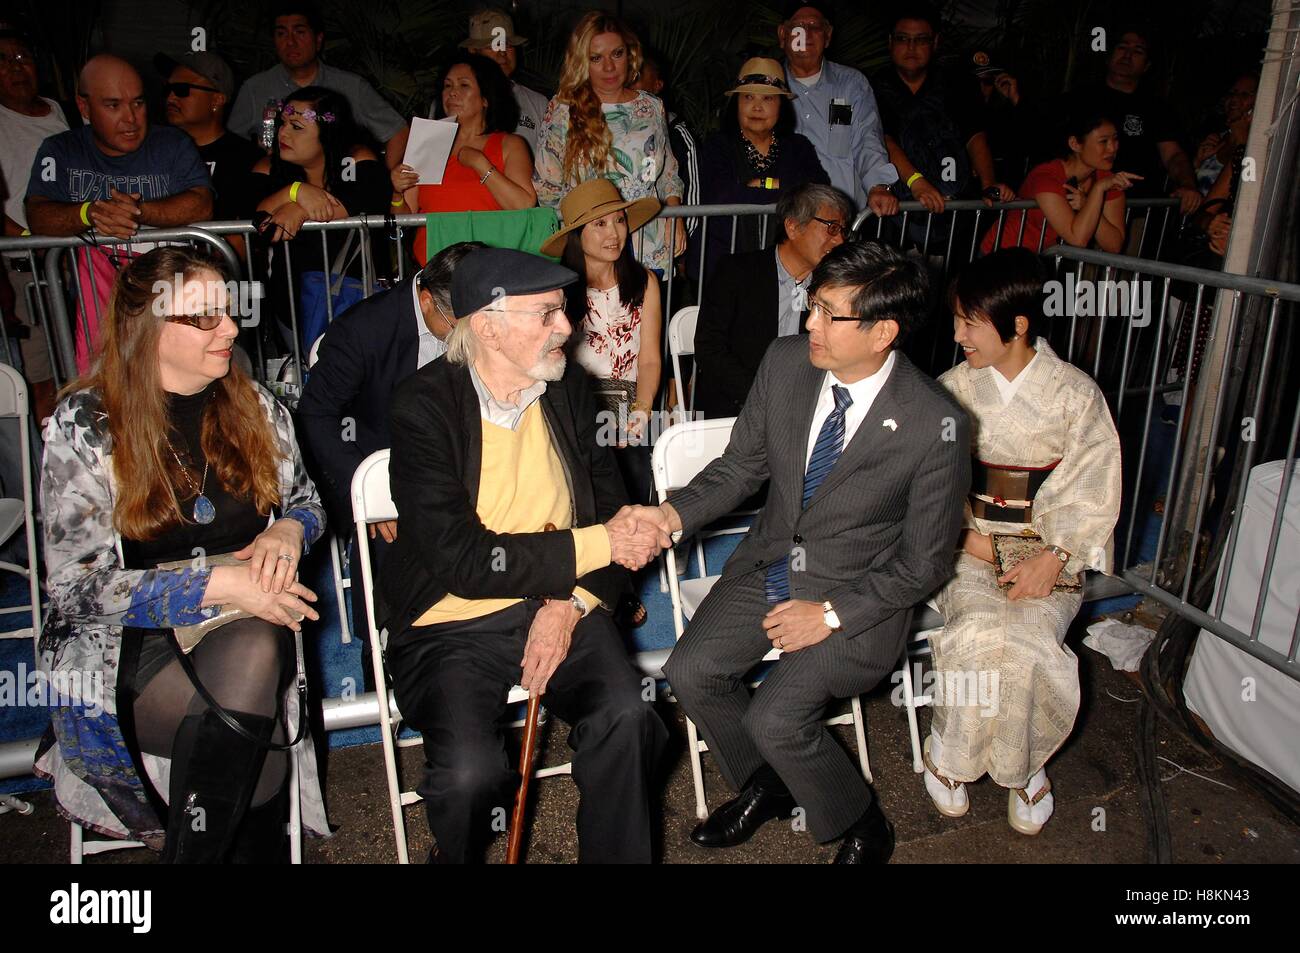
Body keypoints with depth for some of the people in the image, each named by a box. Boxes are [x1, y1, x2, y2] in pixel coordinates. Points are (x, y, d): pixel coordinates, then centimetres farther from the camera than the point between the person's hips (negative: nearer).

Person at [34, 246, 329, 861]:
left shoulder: (253, 406, 6)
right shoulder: (84, 424, -5)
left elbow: (306, 501, 17)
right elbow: (79, 586, -9)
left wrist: (287, 531, -8)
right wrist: (217, 584, -20)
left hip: (245, 627, 3)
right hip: (123, 640, -3)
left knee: (252, 655, -33)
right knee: (257, 745, -30)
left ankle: (195, 847, -15)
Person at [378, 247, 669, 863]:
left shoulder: (569, 389, 4)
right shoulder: (423, 406, -12)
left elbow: (610, 506, 7)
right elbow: (460, 560, -20)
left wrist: (569, 602, -10)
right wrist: (595, 546, -18)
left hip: (560, 605, 4)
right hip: (453, 621, -3)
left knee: (627, 716, -24)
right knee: (472, 772, -25)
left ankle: (615, 856, 3)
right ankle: (459, 854, 11)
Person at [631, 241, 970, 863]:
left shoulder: (934, 425, -21)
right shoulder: (785, 362, -8)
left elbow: (924, 563, -11)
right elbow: (741, 465, 3)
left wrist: (831, 613, -18)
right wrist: (674, 515, -14)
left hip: (859, 595, -5)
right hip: (771, 564, 5)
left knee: (774, 717, -20)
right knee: (690, 671, -11)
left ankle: (863, 828, 13)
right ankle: (766, 785, 20)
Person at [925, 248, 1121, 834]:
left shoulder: (1076, 395, -1)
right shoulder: (955, 388, 3)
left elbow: (1092, 495, -2)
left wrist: (1053, 557, -16)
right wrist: (962, 532, -12)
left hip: (1049, 551, -1)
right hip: (965, 544, 1)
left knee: (1027, 638, -29)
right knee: (978, 632, -29)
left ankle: (1021, 764, -1)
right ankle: (949, 753, -4)